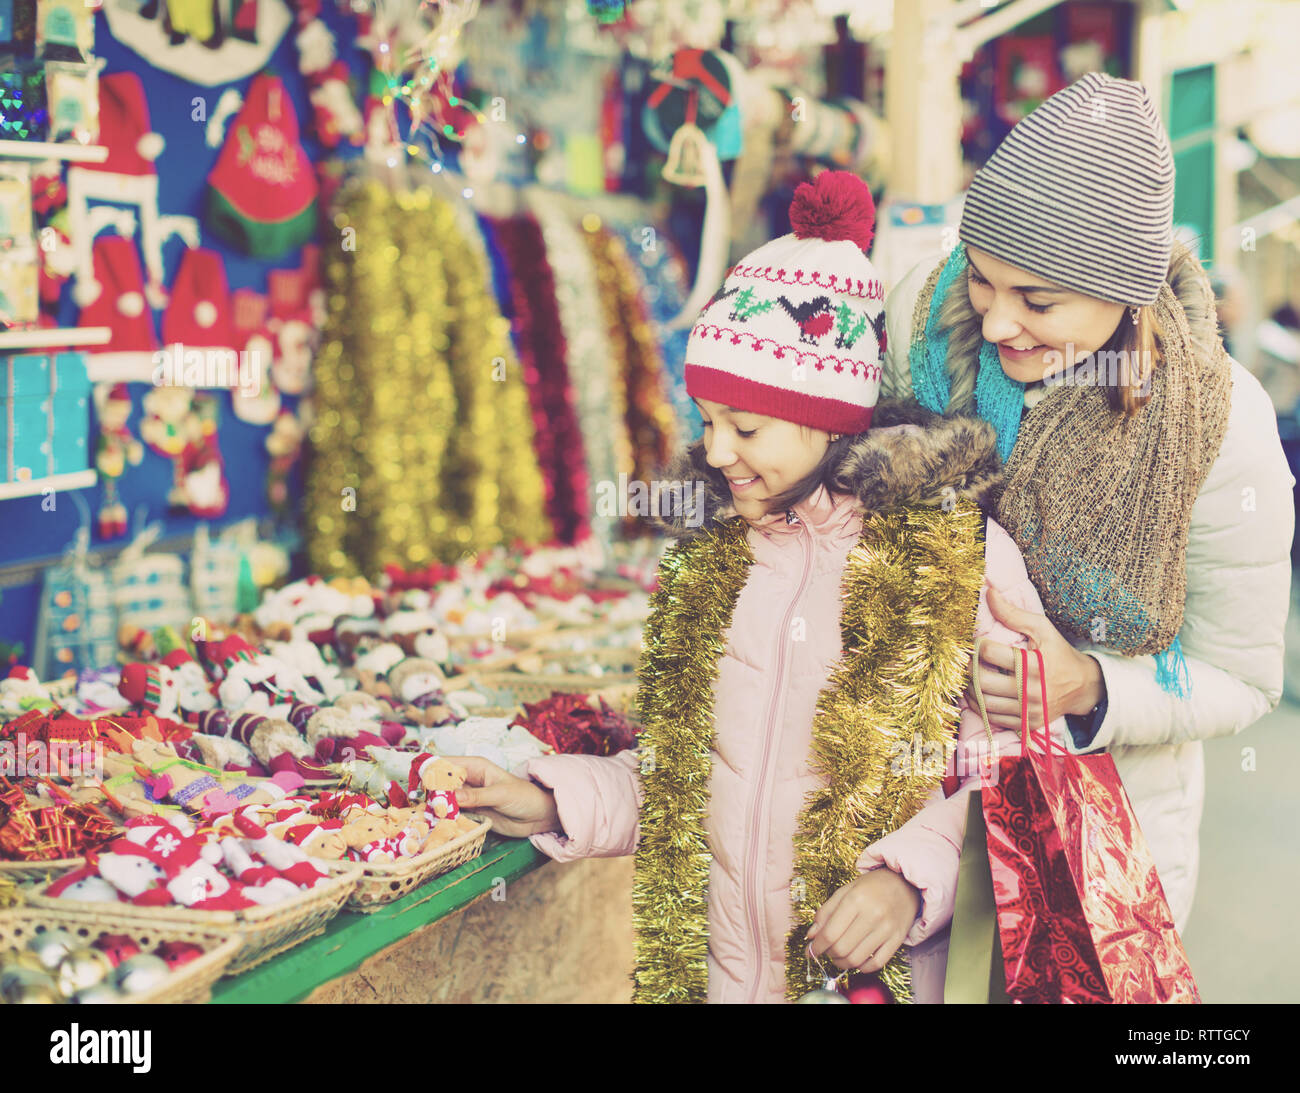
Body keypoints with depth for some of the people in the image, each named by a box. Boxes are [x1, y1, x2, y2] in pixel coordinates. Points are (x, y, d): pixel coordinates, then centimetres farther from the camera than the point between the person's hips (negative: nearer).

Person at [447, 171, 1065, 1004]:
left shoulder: (962, 558, -9)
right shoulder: (708, 555, 5)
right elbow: (677, 776, 11)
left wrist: (909, 876, -22)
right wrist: (555, 804, -3)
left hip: (879, 966, -4)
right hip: (713, 964, 4)